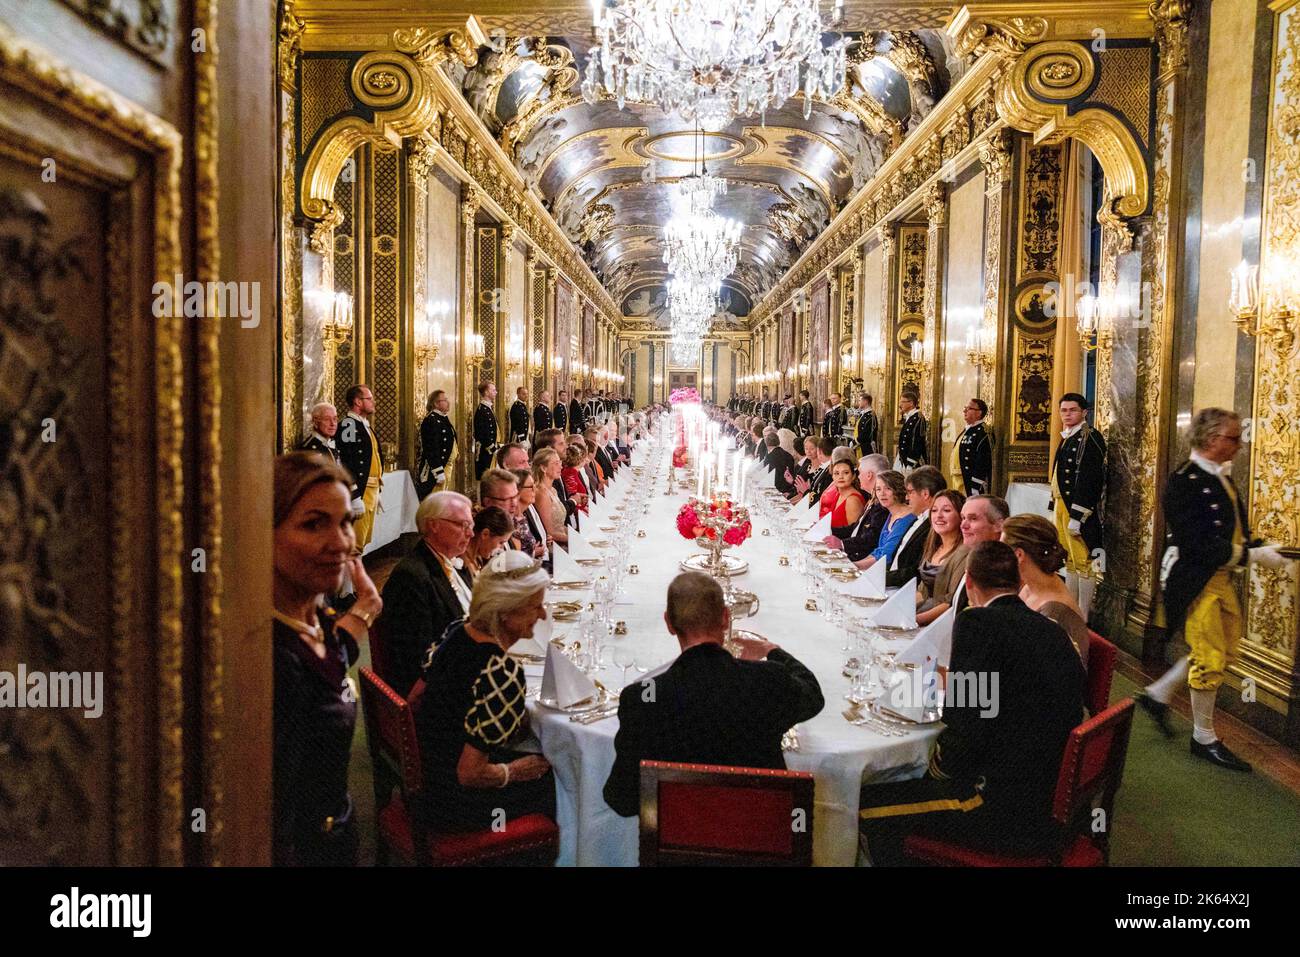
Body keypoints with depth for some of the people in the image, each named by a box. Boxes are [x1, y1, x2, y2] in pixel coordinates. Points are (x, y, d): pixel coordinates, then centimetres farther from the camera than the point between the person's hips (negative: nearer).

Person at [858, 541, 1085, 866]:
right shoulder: (1053, 631, 8)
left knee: (869, 806, 0)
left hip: (1010, 814, -9)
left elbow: (963, 733, -19)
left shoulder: (976, 622, -15)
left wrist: (938, 764, 0)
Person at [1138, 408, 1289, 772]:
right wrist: (1253, 555, -22)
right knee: (1210, 658, 1)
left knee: (1225, 650, 18)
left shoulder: (1221, 477, 9)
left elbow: (1229, 533, 16)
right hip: (1195, 579, -9)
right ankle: (1204, 738, 17)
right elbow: (1197, 546, -25)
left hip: (1221, 578, 9)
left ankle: (1158, 694, 31)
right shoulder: (1185, 481, -20)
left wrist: (1262, 547, -1)